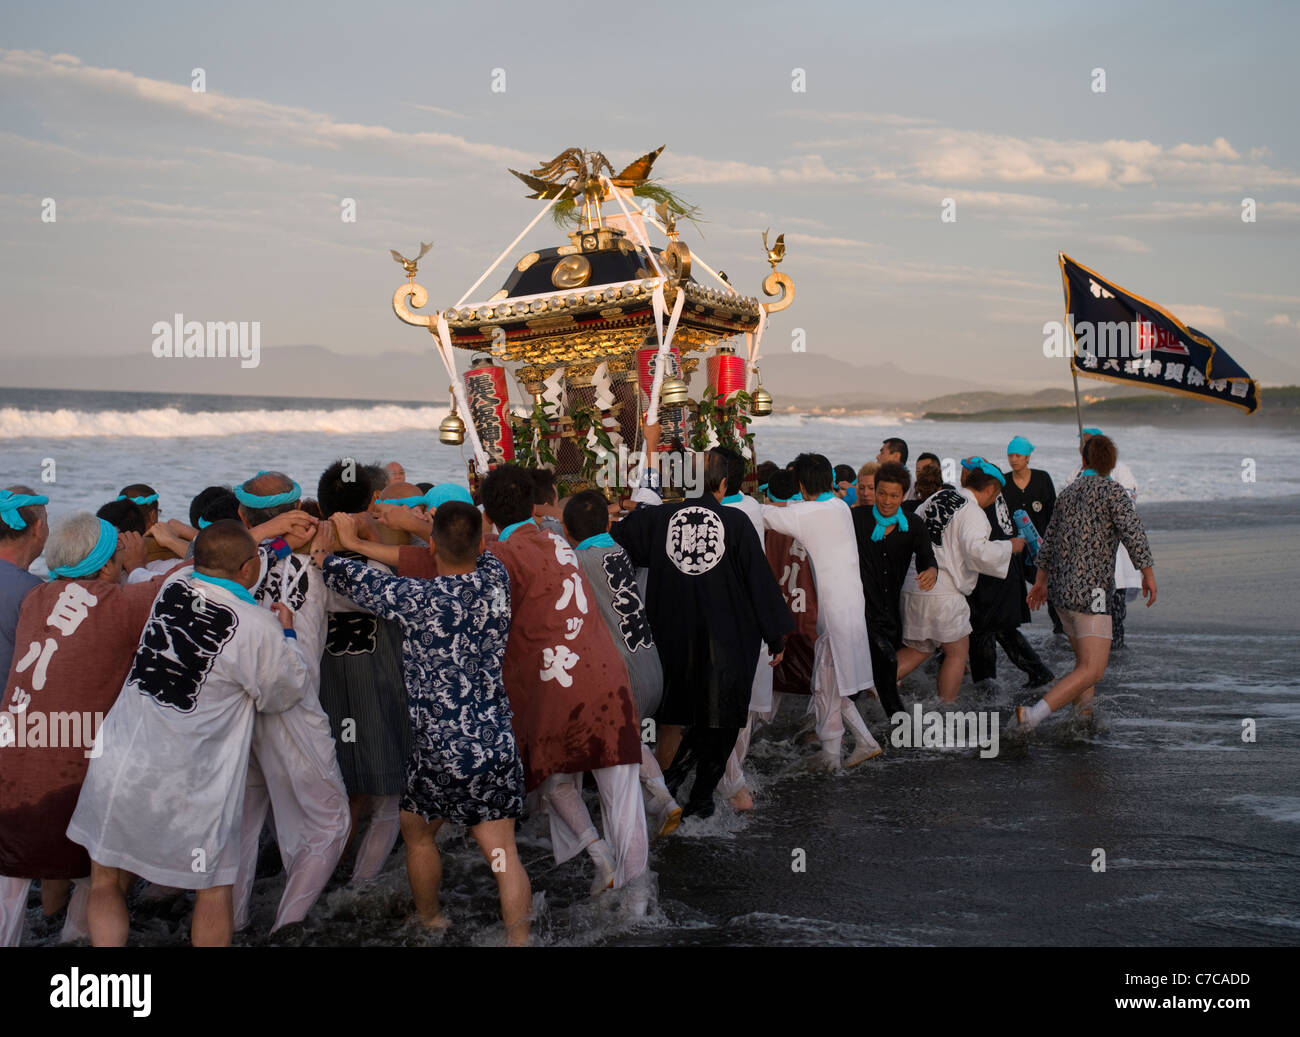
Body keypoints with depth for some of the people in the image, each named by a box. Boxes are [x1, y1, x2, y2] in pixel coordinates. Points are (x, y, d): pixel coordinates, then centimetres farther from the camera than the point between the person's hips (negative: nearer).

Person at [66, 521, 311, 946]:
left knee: (106, 885, 16)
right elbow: (284, 692, 1)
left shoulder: (172, 587, 1)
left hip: (118, 764, 5)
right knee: (214, 887, 14)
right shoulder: (257, 628, -15)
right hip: (187, 784, -5)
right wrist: (287, 633, 16)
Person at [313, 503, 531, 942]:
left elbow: (359, 580, -4)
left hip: (440, 750, -3)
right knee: (502, 850, 6)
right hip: (497, 742, 3)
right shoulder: (495, 580, -6)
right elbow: (478, 554, 17)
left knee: (417, 831, 23)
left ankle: (430, 920, 41)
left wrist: (322, 556, 16)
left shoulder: (416, 598, -19)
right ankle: (519, 938, 8)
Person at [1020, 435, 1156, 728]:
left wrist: (1041, 580, 32)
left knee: (1084, 658, 23)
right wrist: (1149, 575, -5)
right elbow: (1133, 535, -17)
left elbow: (1049, 541, 21)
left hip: (1061, 590, 8)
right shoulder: (1112, 491, -8)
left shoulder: (1068, 493, 13)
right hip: (1090, 593, -8)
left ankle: (1083, 716, 22)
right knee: (1092, 671, -13)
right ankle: (1033, 715, -27)